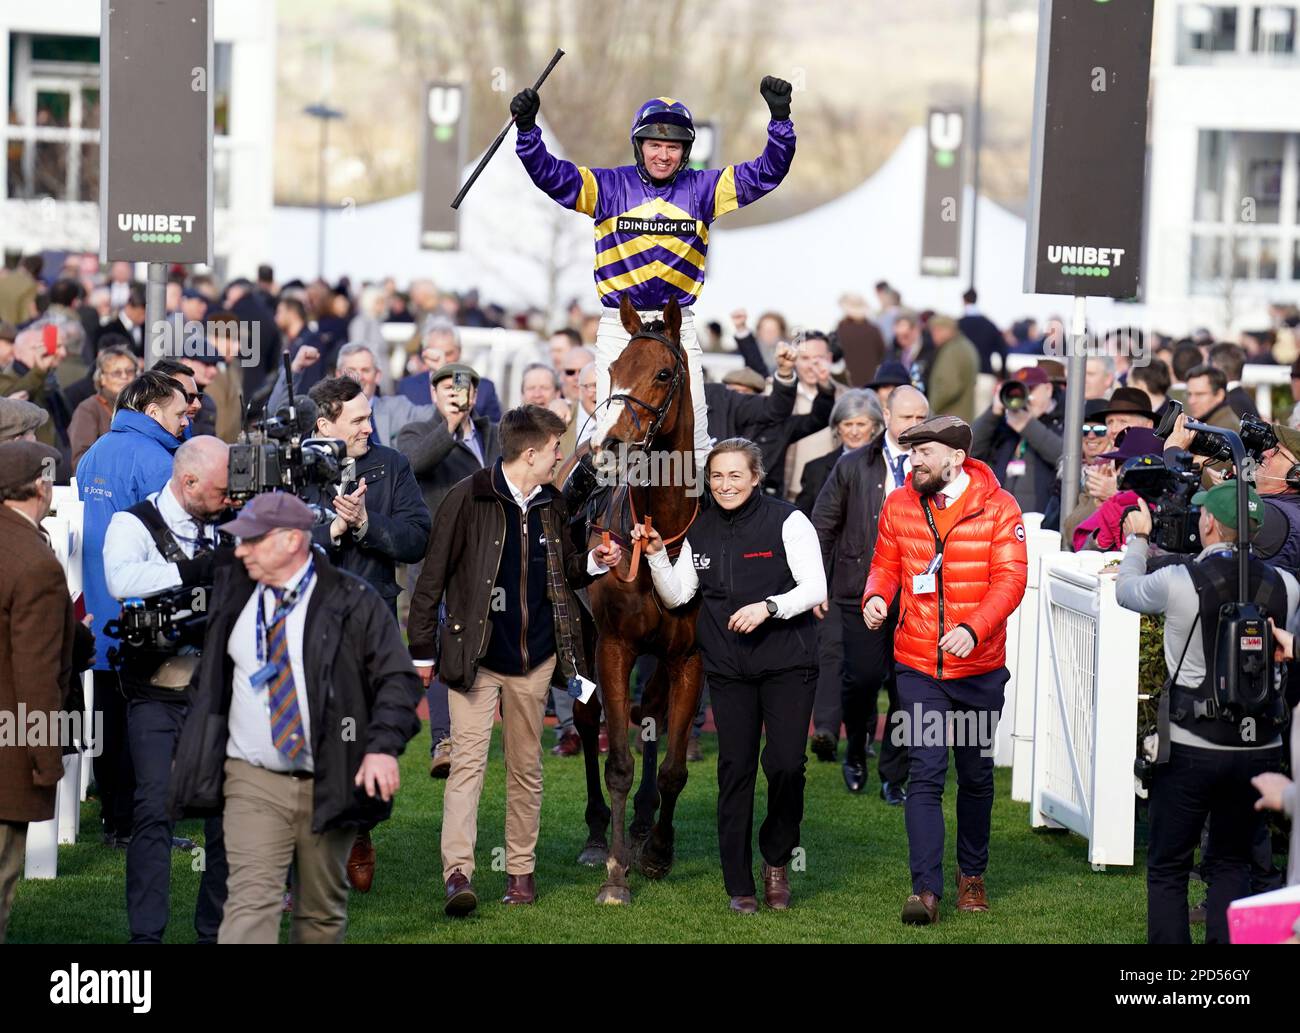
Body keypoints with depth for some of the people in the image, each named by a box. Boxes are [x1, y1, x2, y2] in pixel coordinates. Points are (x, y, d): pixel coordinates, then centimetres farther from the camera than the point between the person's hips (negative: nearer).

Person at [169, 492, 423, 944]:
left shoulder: (352, 601, -4)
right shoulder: (234, 594, 8)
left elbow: (397, 678, -5)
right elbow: (209, 681, 21)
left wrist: (383, 746, -19)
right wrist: (196, 758, 17)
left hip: (330, 784, -1)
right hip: (253, 783, 1)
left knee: (323, 909, 11)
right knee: (251, 899, -13)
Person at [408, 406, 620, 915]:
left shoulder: (551, 504, 8)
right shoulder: (469, 498, -10)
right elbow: (434, 576, -7)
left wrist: (593, 563, 1)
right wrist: (422, 650, -6)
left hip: (534, 657, 6)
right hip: (476, 655, -6)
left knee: (526, 766, 11)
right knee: (468, 759, -12)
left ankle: (520, 869, 19)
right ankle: (458, 872, -17)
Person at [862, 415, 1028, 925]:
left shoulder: (998, 507, -7)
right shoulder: (899, 506, 2)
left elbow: (1010, 579, -12)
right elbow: (885, 565, 12)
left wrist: (973, 628, -28)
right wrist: (875, 596, -12)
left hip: (980, 667, -1)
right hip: (918, 667, 1)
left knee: (976, 775, 13)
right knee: (924, 774, -8)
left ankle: (971, 874, 31)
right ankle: (926, 888, -10)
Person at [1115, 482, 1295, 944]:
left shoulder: (1179, 582, -13)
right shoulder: (1284, 586, -3)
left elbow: (1126, 591, 7)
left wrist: (1137, 539, 27)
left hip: (1191, 748, -3)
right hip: (1261, 746, 3)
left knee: (1168, 868, 8)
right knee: (1231, 863, 16)